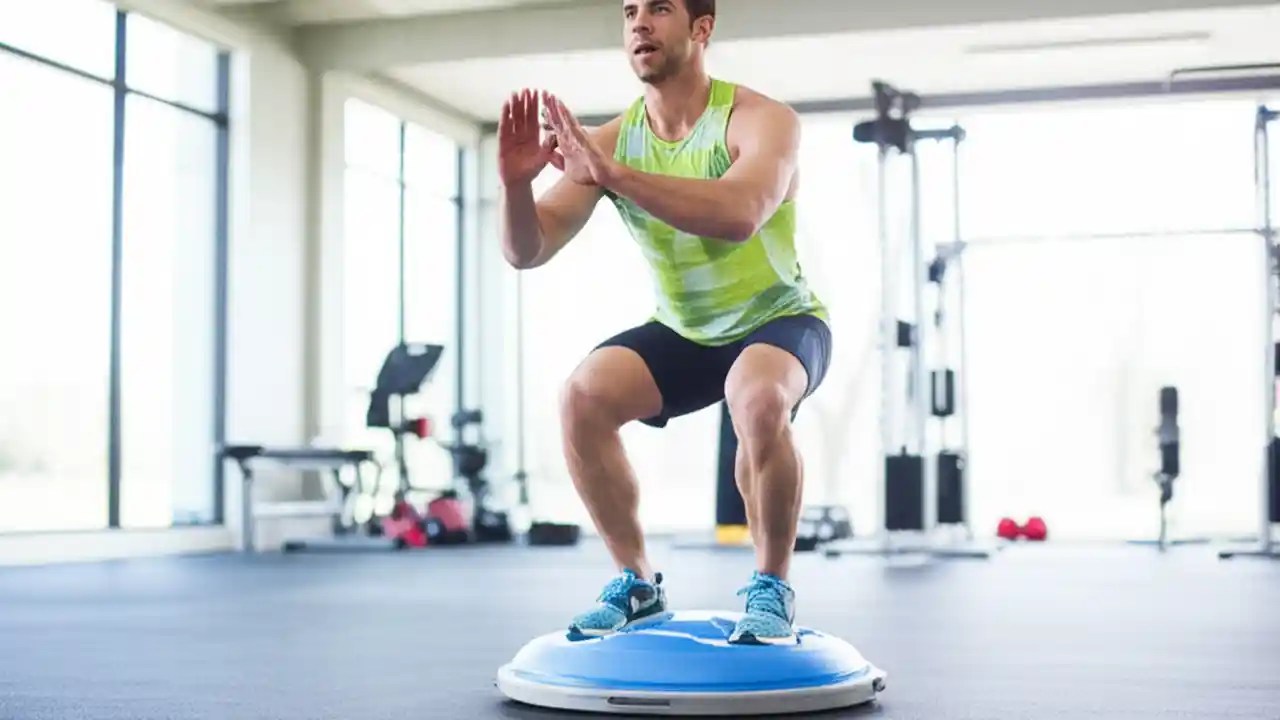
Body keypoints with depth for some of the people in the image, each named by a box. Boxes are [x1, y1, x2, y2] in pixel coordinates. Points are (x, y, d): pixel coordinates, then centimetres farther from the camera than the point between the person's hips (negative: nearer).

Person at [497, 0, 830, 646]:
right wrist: (516, 182, -35)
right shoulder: (610, 140, -8)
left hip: (779, 321, -4)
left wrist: (609, 174, -49)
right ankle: (636, 581, -4)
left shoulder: (760, 120, -20)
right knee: (582, 396, -22)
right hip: (682, 333, 4)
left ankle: (771, 586, -14)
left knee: (759, 399, -37)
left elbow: (739, 215, -43)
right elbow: (526, 253, -14)